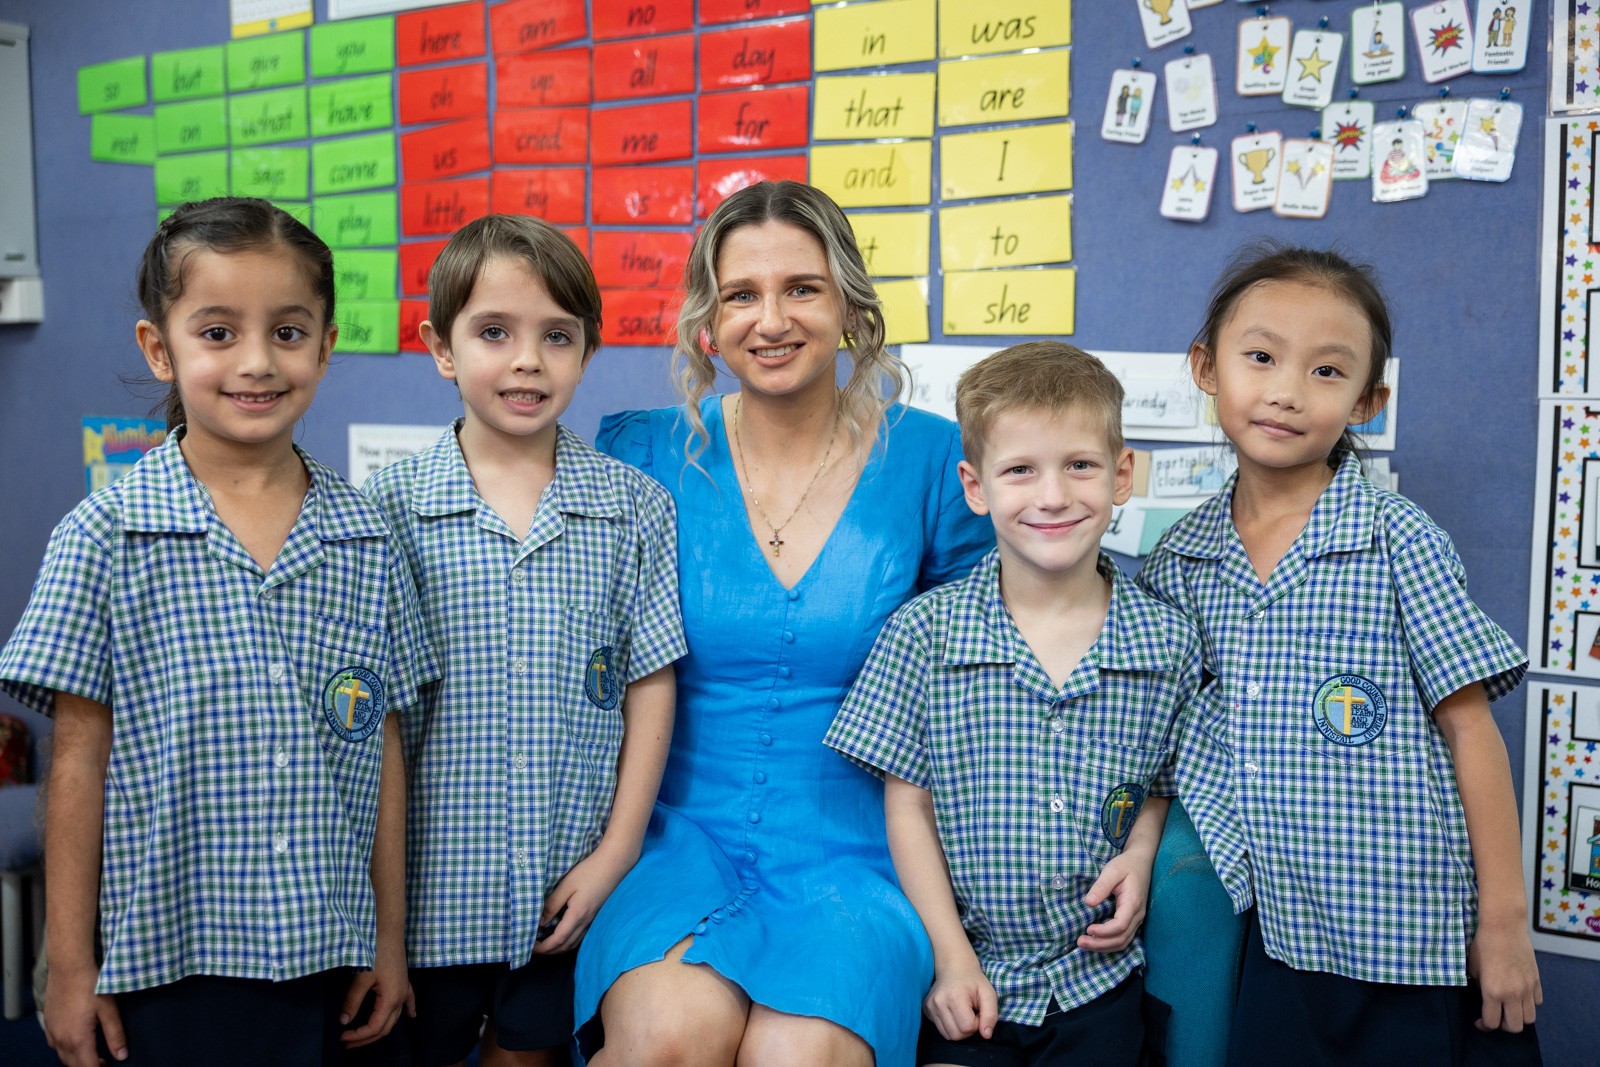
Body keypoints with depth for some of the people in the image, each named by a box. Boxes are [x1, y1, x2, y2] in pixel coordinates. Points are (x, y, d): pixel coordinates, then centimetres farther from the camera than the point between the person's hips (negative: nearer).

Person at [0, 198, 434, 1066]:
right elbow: (80, 764, -4)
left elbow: (383, 752, 4)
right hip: (166, 958, -2)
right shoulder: (106, 537, -7)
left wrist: (389, 939, 7)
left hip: (327, 959, 2)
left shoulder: (366, 537, 0)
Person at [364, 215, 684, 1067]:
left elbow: (649, 684, 1)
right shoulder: (391, 508, -4)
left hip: (569, 882, 1)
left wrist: (617, 849, -3)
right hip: (430, 878, -1)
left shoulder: (633, 507, 0)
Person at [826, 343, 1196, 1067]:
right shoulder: (922, 634, -8)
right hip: (967, 971, -1)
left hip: (1097, 975, 1)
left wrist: (1140, 856, -8)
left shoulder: (1168, 644, -4)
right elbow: (908, 805, -4)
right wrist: (952, 956, -7)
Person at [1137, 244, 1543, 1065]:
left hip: (1407, 951, -3)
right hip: (1272, 939, 3)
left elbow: (1468, 727, -7)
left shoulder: (1397, 541, -9)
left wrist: (1504, 920, -7)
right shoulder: (1176, 558, 1)